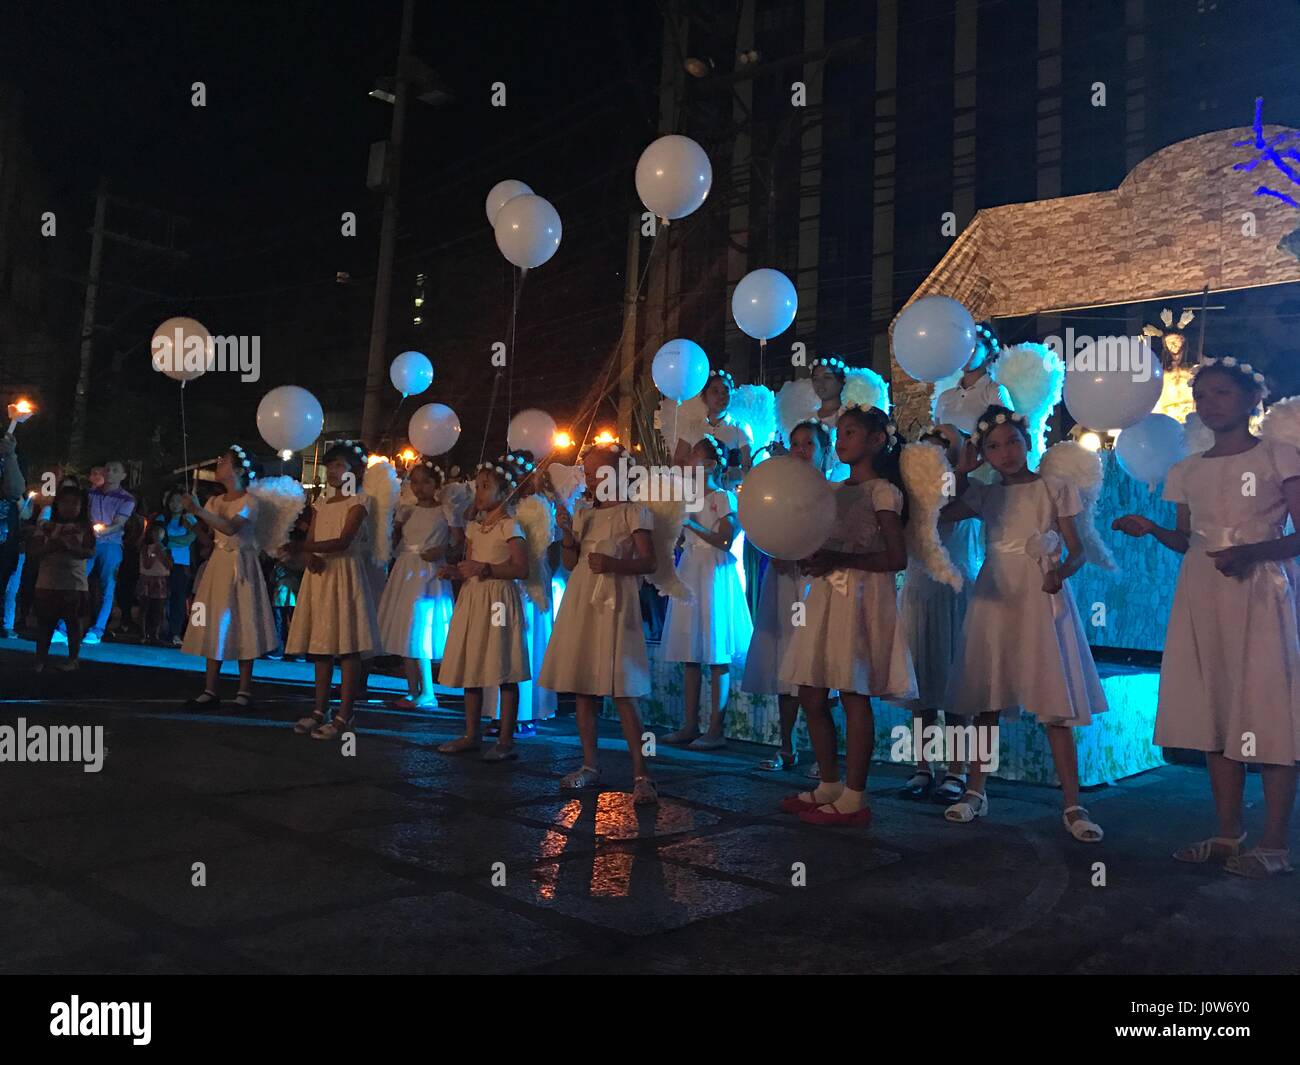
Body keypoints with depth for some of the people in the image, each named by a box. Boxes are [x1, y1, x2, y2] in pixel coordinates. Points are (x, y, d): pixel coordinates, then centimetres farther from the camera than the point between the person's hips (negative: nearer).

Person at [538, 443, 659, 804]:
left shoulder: (633, 512, -1)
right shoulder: (581, 514, 15)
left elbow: (648, 562, -7)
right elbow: (570, 563, 13)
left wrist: (614, 564, -23)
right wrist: (566, 532, -2)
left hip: (614, 604, -6)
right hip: (580, 602, 6)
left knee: (621, 690, -11)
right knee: (582, 687, 8)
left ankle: (641, 774, -8)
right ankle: (590, 765, 19)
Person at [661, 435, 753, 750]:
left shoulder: (723, 498, -6)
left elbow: (724, 542, -14)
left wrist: (693, 525, -21)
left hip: (714, 575, -7)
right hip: (689, 574, 8)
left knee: (716, 657, -4)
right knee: (689, 655, 8)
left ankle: (716, 729, 0)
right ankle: (690, 725, 14)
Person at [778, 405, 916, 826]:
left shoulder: (882, 491, -6)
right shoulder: (833, 490, 17)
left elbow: (896, 557, -12)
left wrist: (839, 560, -19)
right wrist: (808, 556, -2)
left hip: (862, 597, -8)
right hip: (826, 595, 8)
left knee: (854, 695, -5)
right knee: (812, 695, 8)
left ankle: (854, 797, 3)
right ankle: (829, 786, 21)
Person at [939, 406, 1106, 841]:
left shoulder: (1055, 488, 2)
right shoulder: (984, 495, 10)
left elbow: (1077, 549, -2)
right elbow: (939, 514, -2)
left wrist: (1061, 571, -23)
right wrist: (961, 470, 2)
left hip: (1041, 600, -3)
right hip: (994, 598, 3)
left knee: (1055, 704, -5)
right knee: (986, 699, 6)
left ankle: (1071, 804, 1)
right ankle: (975, 790, 16)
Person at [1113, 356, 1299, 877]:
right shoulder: (1187, 472, 12)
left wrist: (1253, 551, -24)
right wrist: (1152, 529, -4)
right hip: (1202, 599, 5)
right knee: (1214, 714, 8)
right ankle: (1228, 834, 18)